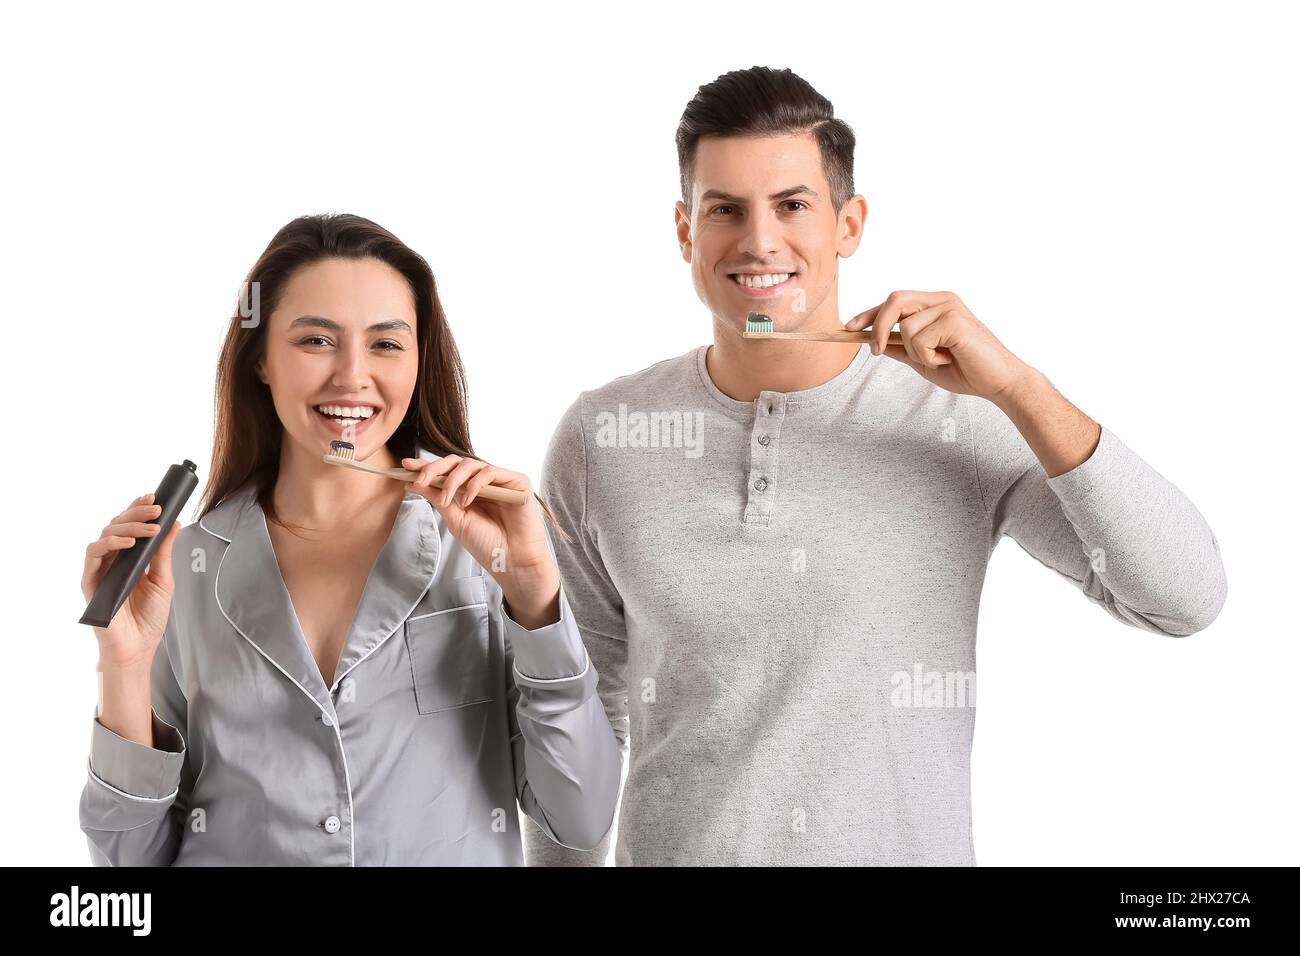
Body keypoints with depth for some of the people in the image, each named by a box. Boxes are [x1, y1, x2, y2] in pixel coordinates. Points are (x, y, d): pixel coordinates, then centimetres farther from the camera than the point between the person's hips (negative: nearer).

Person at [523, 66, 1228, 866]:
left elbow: (1188, 598, -17)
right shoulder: (599, 439, -7)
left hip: (911, 845, -1)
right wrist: (562, 864, 7)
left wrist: (1017, 386, -25)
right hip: (674, 846, 1)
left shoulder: (962, 417, -12)